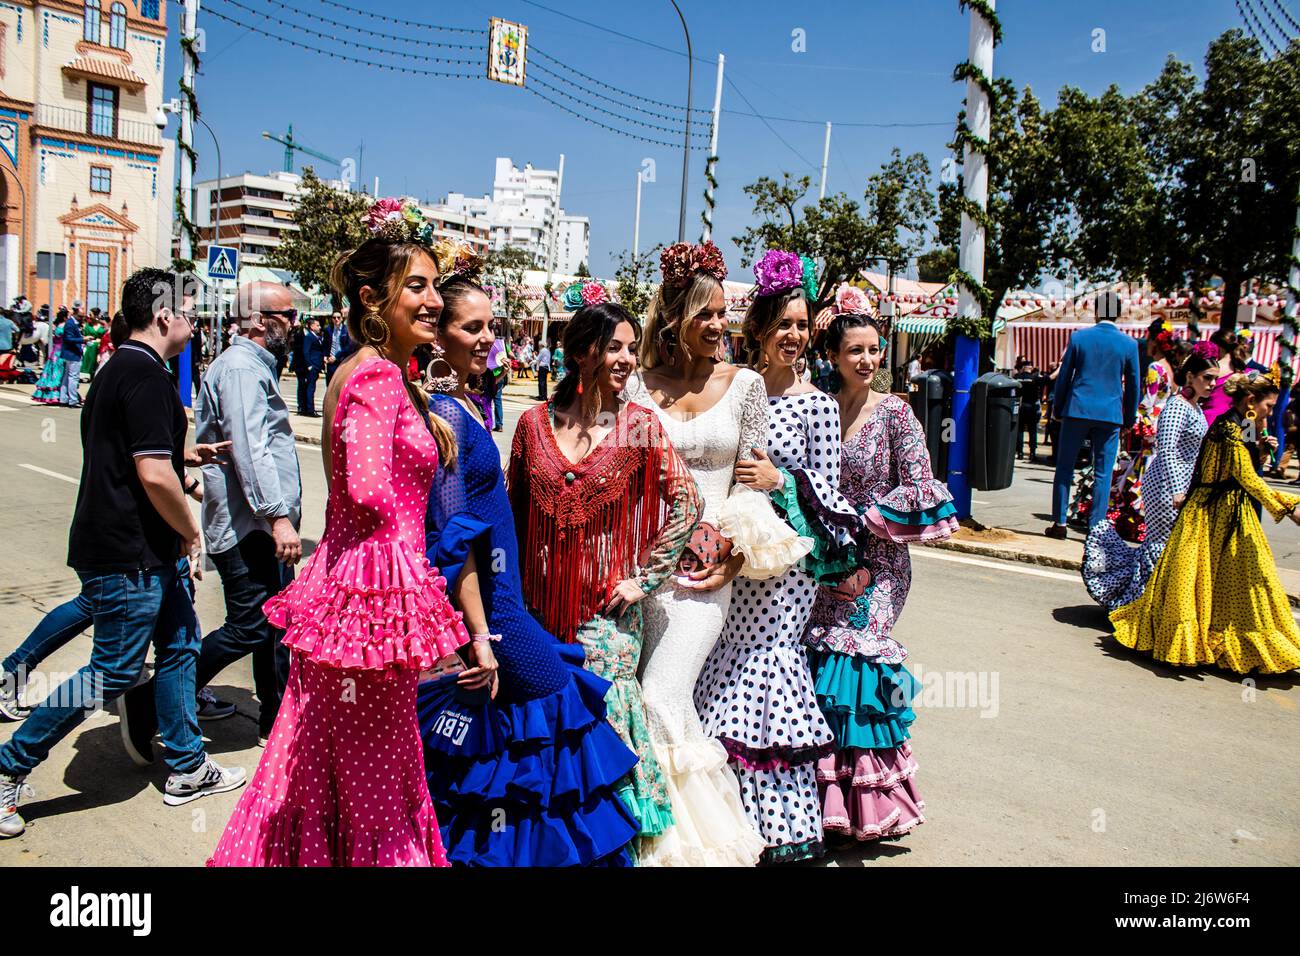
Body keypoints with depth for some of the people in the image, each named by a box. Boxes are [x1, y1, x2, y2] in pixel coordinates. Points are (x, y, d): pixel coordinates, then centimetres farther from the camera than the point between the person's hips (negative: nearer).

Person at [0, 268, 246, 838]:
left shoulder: (118, 369, 14)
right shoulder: (146, 376, -19)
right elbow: (154, 476, -25)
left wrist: (184, 455, 22)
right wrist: (191, 536, -12)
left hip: (145, 553, 11)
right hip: (129, 555, -11)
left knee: (179, 646, 15)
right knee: (114, 673, -1)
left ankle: (187, 769, 26)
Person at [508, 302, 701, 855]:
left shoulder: (639, 427, -5)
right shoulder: (535, 423, 2)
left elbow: (686, 504, -3)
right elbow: (512, 509, 9)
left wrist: (645, 578, -6)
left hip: (606, 607, -2)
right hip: (539, 603, 3)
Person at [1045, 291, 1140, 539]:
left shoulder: (1078, 337, -1)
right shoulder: (1129, 344, 0)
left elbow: (1063, 376, 3)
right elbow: (1133, 385, 6)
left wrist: (1057, 409, 13)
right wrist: (1130, 419, 16)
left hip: (1077, 409, 0)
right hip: (1110, 414, 0)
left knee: (1064, 467, 8)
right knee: (1103, 473, 5)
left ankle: (1059, 523, 8)